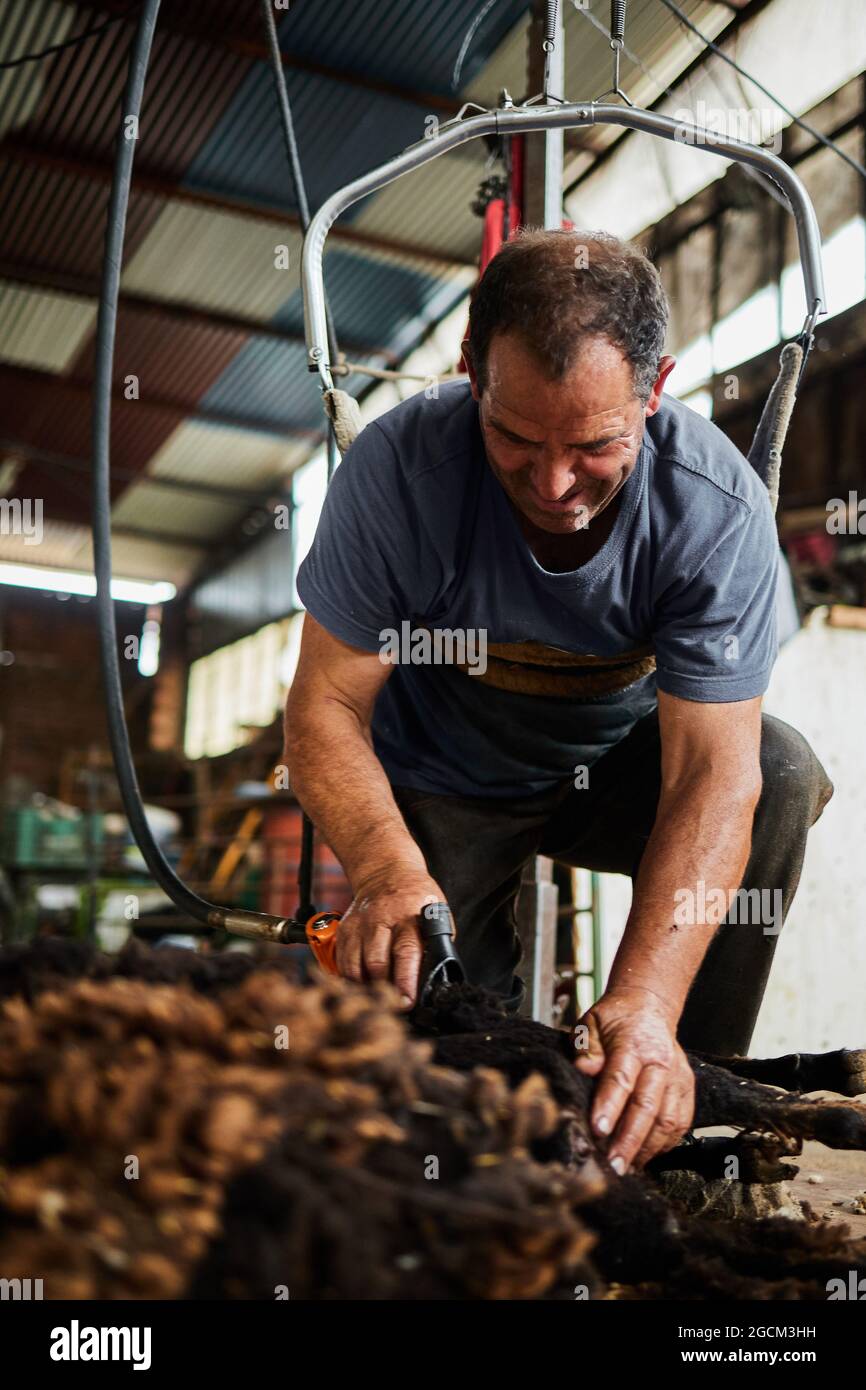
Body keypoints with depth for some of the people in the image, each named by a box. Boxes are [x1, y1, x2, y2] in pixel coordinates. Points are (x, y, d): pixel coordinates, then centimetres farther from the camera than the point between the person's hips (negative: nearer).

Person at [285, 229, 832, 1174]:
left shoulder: (719, 506, -26)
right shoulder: (397, 466, -26)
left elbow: (713, 773, -30)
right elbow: (326, 708, -22)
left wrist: (645, 1005, -42)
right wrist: (388, 872, -41)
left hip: (617, 768, 2)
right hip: (439, 786, -1)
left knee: (781, 776, -27)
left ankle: (675, 1111, -10)